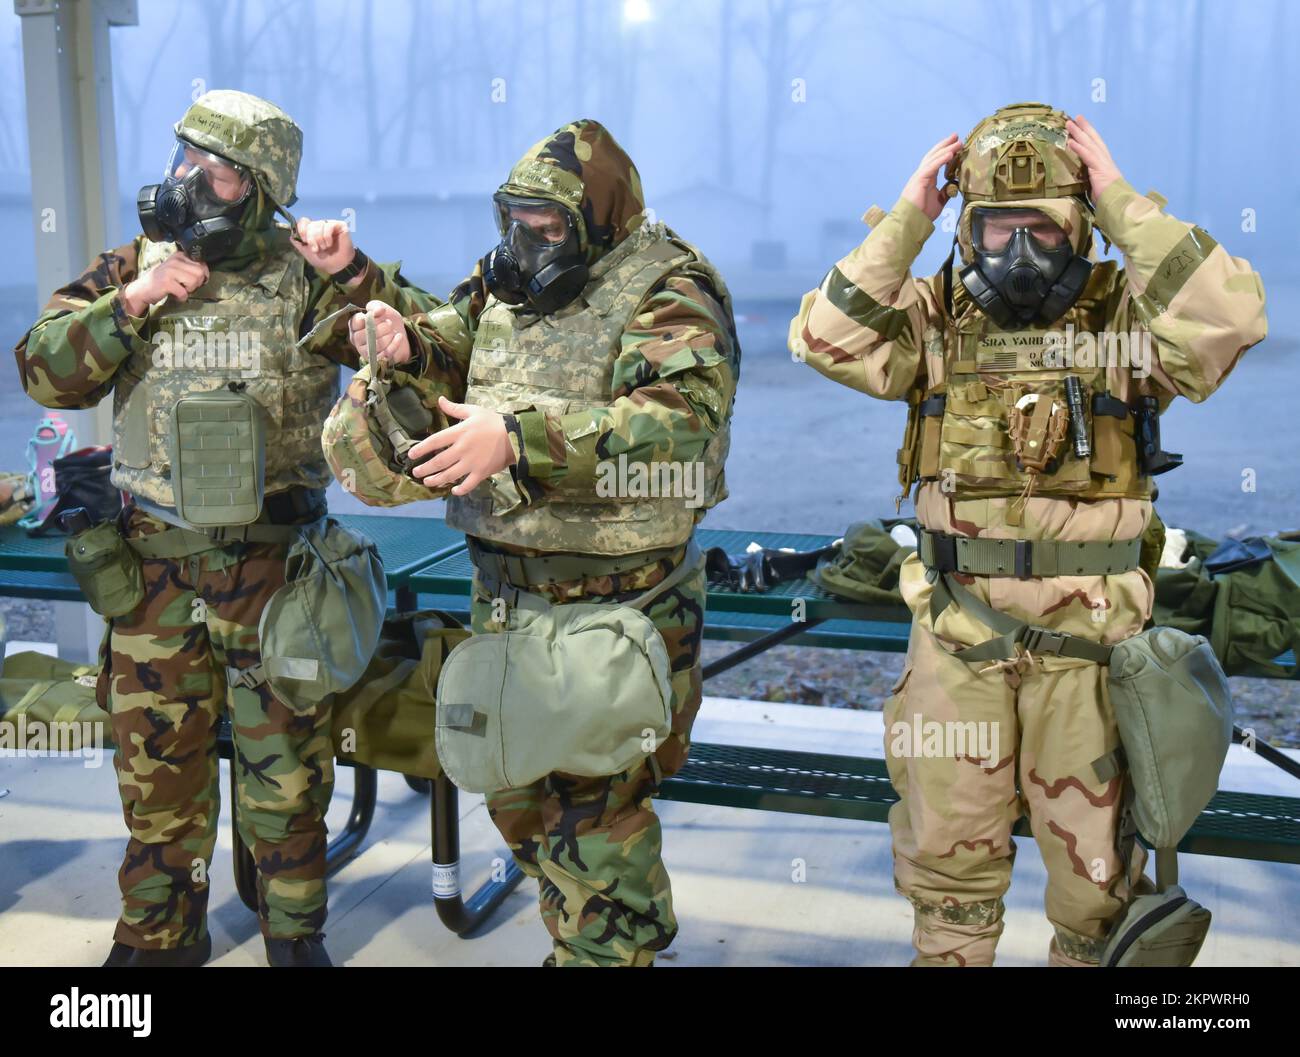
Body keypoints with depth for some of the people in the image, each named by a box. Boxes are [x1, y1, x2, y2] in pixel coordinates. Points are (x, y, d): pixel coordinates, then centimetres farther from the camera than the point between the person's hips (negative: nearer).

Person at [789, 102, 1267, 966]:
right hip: (957, 629, 2)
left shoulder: (1127, 316, -4)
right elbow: (827, 337, -11)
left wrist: (1121, 203, -20)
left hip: (1089, 634, -1)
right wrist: (906, 220, -14)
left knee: (1094, 853, 13)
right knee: (948, 846, 15)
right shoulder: (938, 317, 2)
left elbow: (1232, 316, -22)